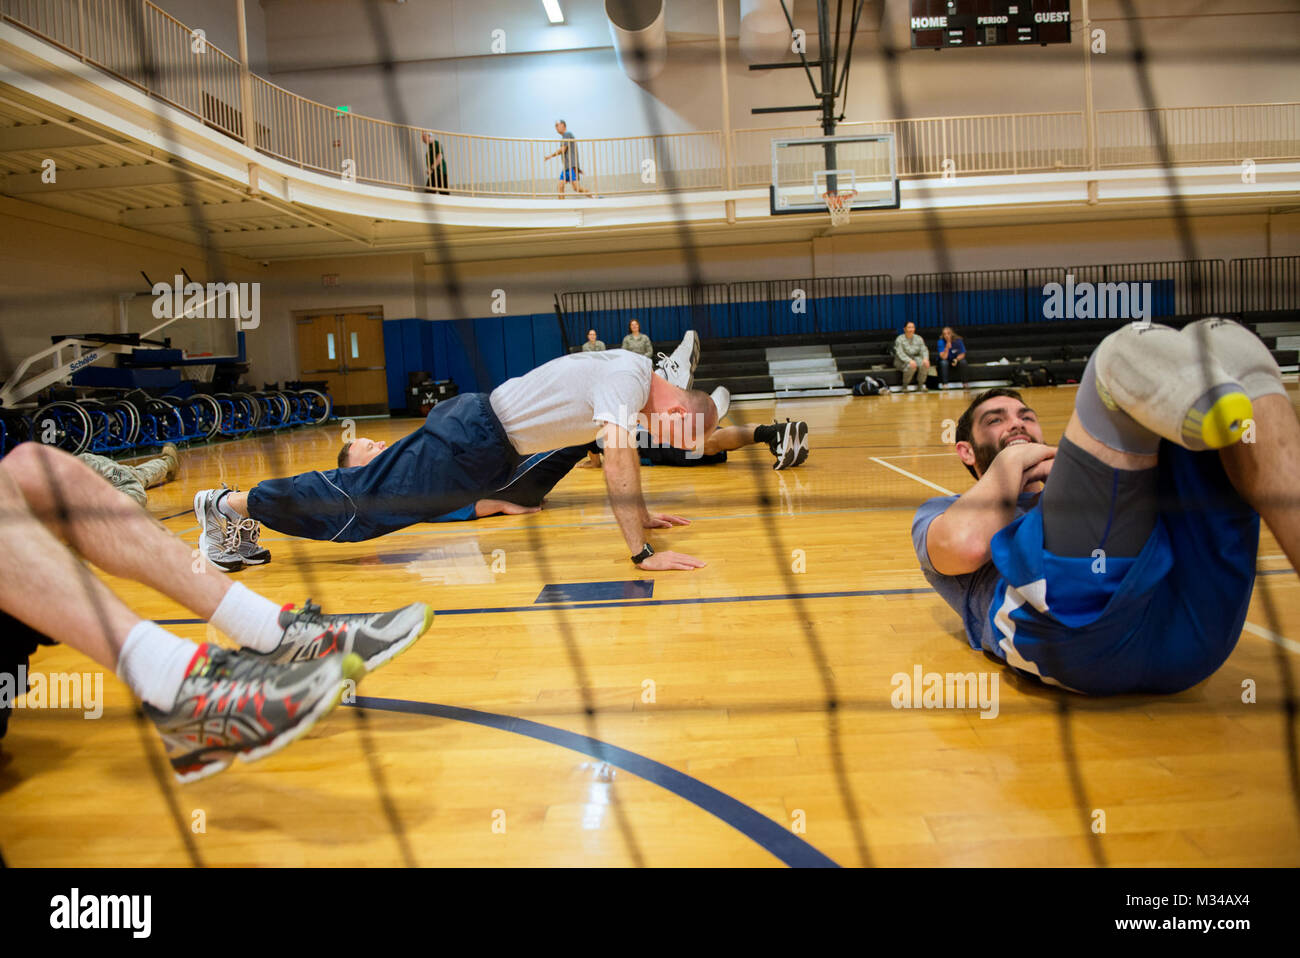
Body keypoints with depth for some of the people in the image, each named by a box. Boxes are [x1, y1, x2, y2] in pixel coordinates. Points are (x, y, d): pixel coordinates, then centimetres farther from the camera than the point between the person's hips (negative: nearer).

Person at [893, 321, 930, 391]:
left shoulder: (918, 338, 5)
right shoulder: (900, 339, -10)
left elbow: (924, 350, 0)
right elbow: (900, 353, -20)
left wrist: (925, 358, -22)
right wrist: (910, 361, -35)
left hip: (915, 358, 5)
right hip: (902, 361, -5)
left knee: (925, 364, -26)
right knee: (912, 366, -36)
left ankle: (921, 384, -10)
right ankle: (905, 385, -17)